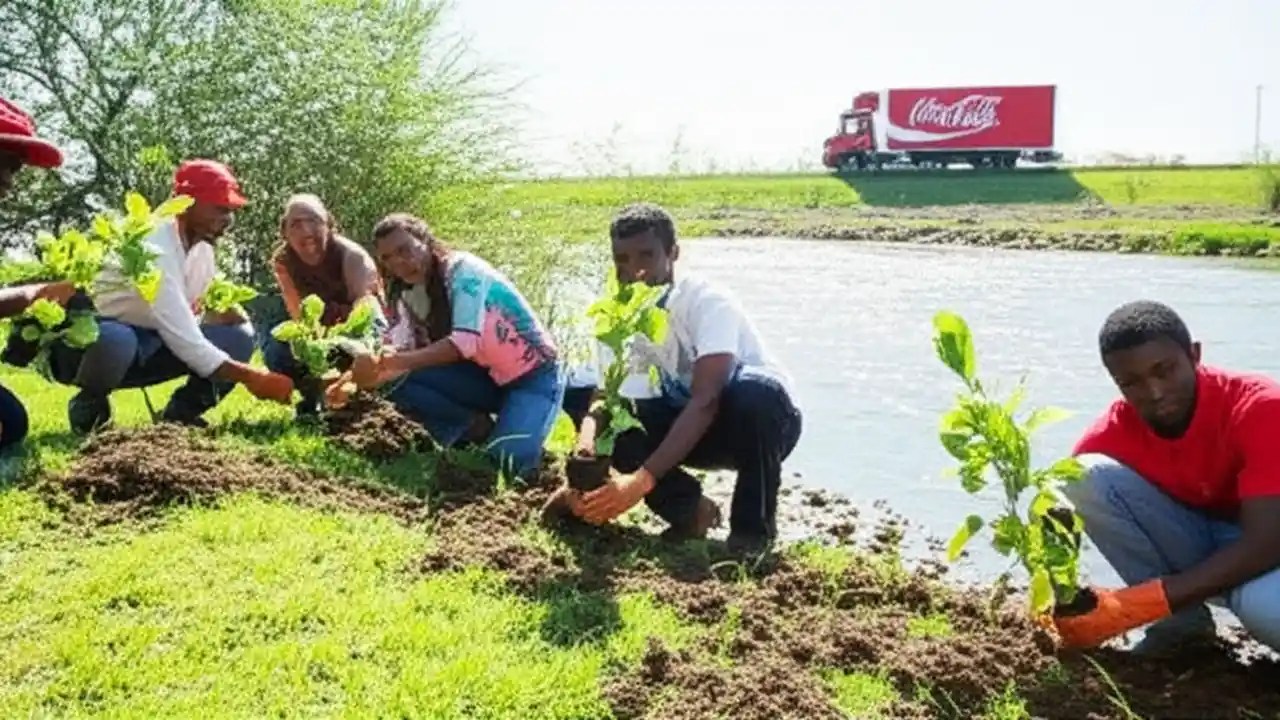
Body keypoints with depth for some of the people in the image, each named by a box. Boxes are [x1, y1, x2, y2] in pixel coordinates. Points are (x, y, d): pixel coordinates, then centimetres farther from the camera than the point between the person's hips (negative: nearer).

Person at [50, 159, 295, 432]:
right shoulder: (153, 248, -30)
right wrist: (251, 377, -34)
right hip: (88, 340, -7)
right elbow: (187, 343, -34)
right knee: (116, 339, -42)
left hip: (145, 346, 7)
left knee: (239, 338, -9)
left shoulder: (201, 246, -3)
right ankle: (88, 407, -10)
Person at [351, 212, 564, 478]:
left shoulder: (462, 270, -21)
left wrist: (401, 361, -46)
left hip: (534, 375, -6)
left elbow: (466, 341, -35)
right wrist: (364, 376, -30)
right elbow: (406, 353, -10)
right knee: (403, 384, -17)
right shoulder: (410, 295, 1)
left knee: (507, 459, -29)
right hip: (487, 377, 7)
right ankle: (478, 430, 1)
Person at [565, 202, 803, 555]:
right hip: (691, 425, 5)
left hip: (767, 420, -5)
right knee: (609, 423, -20)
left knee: (753, 389, -41)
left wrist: (642, 479, -49)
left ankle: (754, 526, -18)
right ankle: (689, 509, -2)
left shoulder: (709, 302, -28)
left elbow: (705, 400, -39)